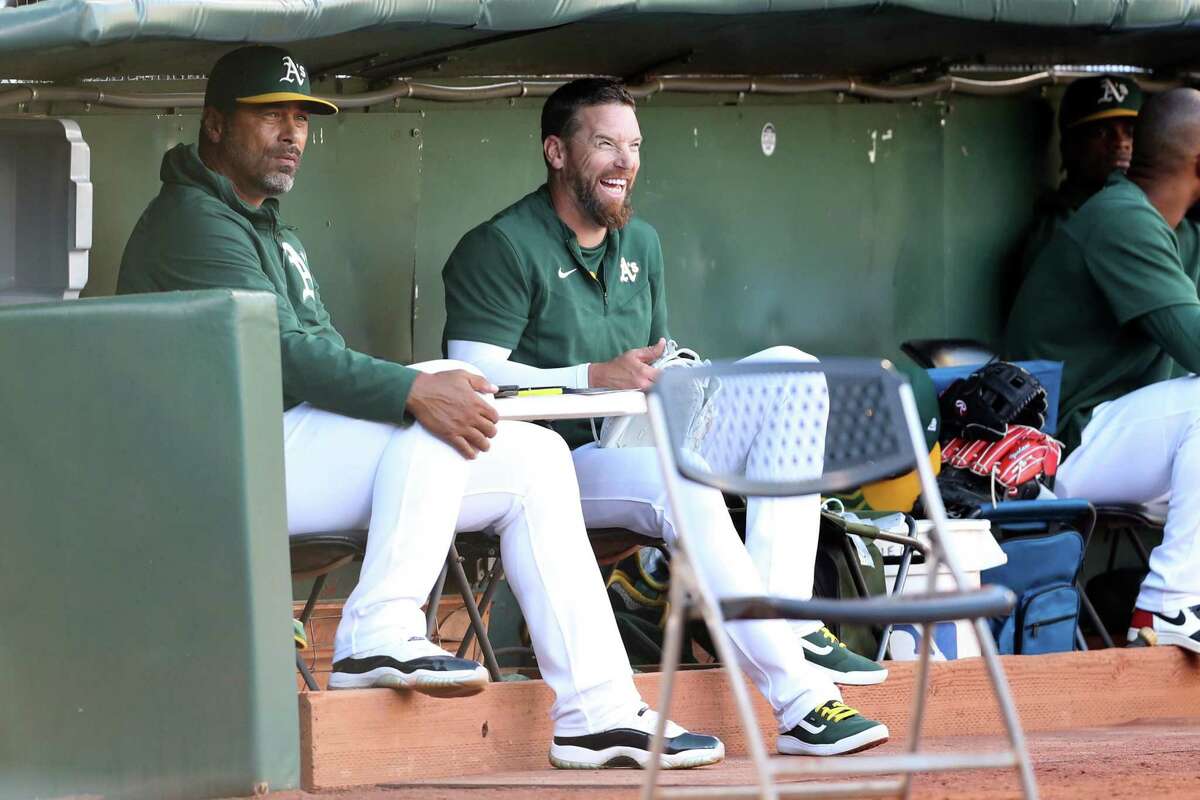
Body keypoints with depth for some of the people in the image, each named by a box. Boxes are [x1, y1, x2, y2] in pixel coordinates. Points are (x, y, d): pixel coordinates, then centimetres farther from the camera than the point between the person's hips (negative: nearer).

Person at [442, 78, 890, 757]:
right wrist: (597, 377, -22)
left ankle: (788, 623, -19)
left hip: (639, 442, 8)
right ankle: (802, 704, -40)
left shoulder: (641, 244, 19)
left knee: (790, 370, -7)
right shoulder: (502, 249, -7)